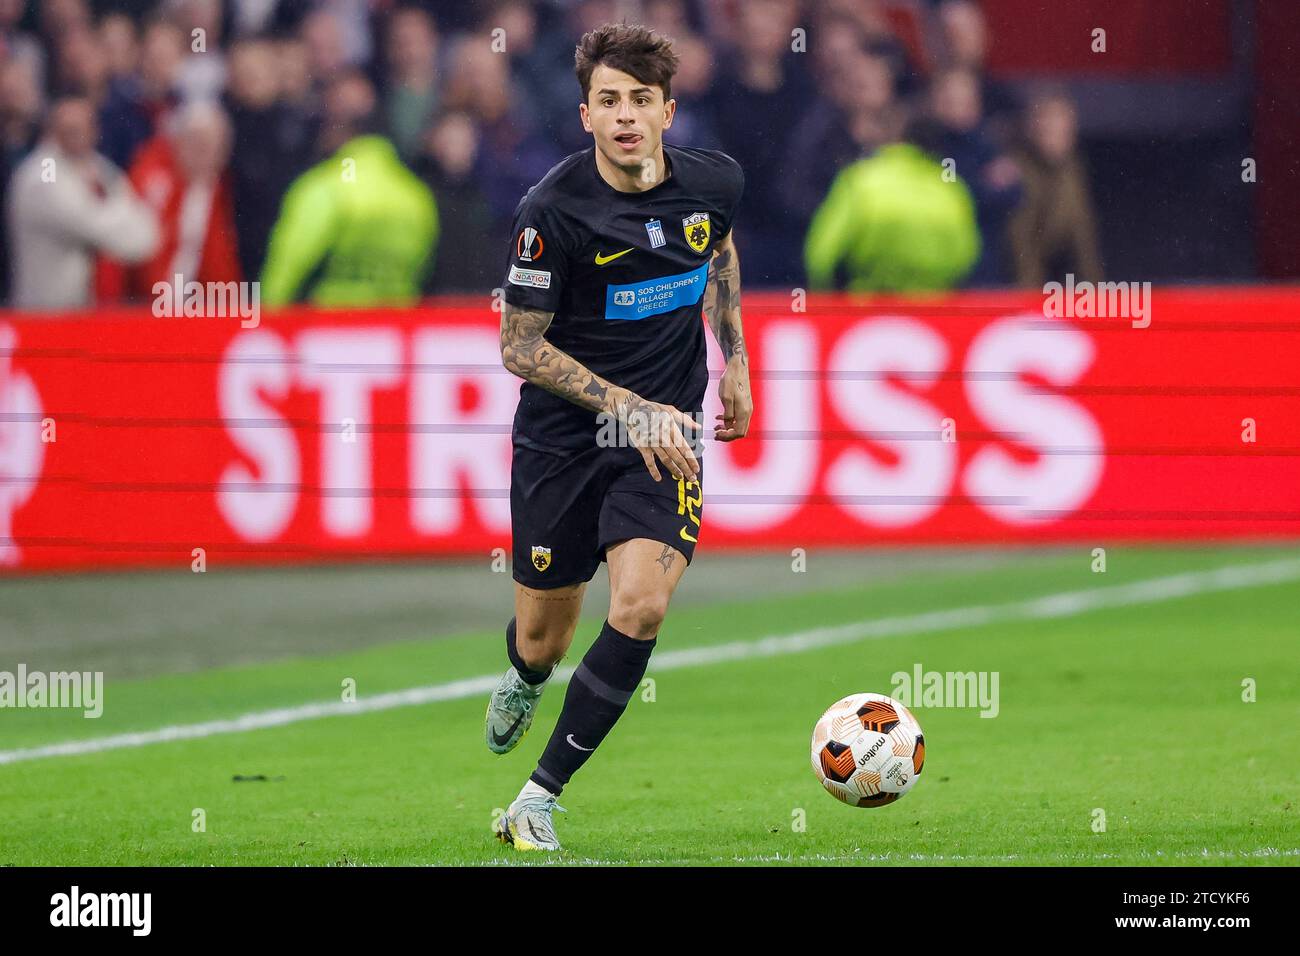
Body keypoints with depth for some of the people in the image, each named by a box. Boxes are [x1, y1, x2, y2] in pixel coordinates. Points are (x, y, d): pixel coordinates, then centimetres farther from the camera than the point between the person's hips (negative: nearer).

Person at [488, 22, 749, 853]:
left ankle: (539, 800, -10)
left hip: (664, 438, 2)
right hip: (562, 439, -2)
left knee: (641, 607, -20)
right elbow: (519, 348, -13)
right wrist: (630, 408, -20)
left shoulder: (714, 182, -6)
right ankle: (524, 681, 52)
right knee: (545, 637, 10)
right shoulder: (555, 209, -18)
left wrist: (735, 361, 17)